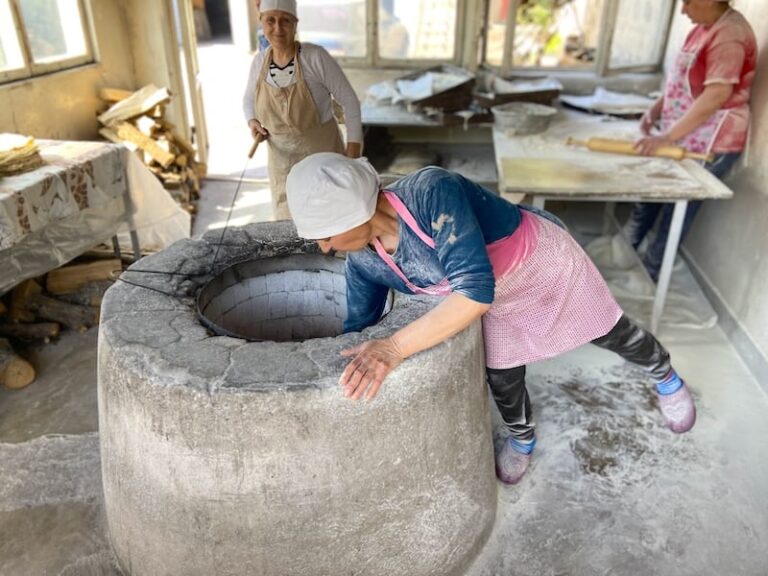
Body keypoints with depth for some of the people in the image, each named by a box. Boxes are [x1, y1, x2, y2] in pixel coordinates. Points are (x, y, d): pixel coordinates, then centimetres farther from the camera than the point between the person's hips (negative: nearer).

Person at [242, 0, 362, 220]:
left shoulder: (315, 57, -16)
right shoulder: (259, 61, -2)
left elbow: (348, 99, -10)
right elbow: (248, 99, 17)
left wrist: (353, 153, -15)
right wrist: (253, 122, -4)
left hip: (323, 154, -4)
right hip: (283, 160, 4)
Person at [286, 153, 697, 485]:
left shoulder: (431, 193, -43)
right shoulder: (363, 262, -20)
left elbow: (476, 291, -48)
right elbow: (357, 331, -6)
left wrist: (395, 348, -54)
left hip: (544, 260, -4)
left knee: (611, 335, 16)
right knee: (502, 377, 11)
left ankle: (665, 376, 49)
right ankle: (521, 438, 45)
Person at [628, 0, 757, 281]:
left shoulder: (729, 34, -20)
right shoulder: (705, 26, 10)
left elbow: (717, 96, -27)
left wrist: (667, 137, -29)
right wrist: (656, 108, 6)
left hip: (710, 142, -9)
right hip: (682, 135, 9)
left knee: (678, 209, 0)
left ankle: (649, 274, 12)